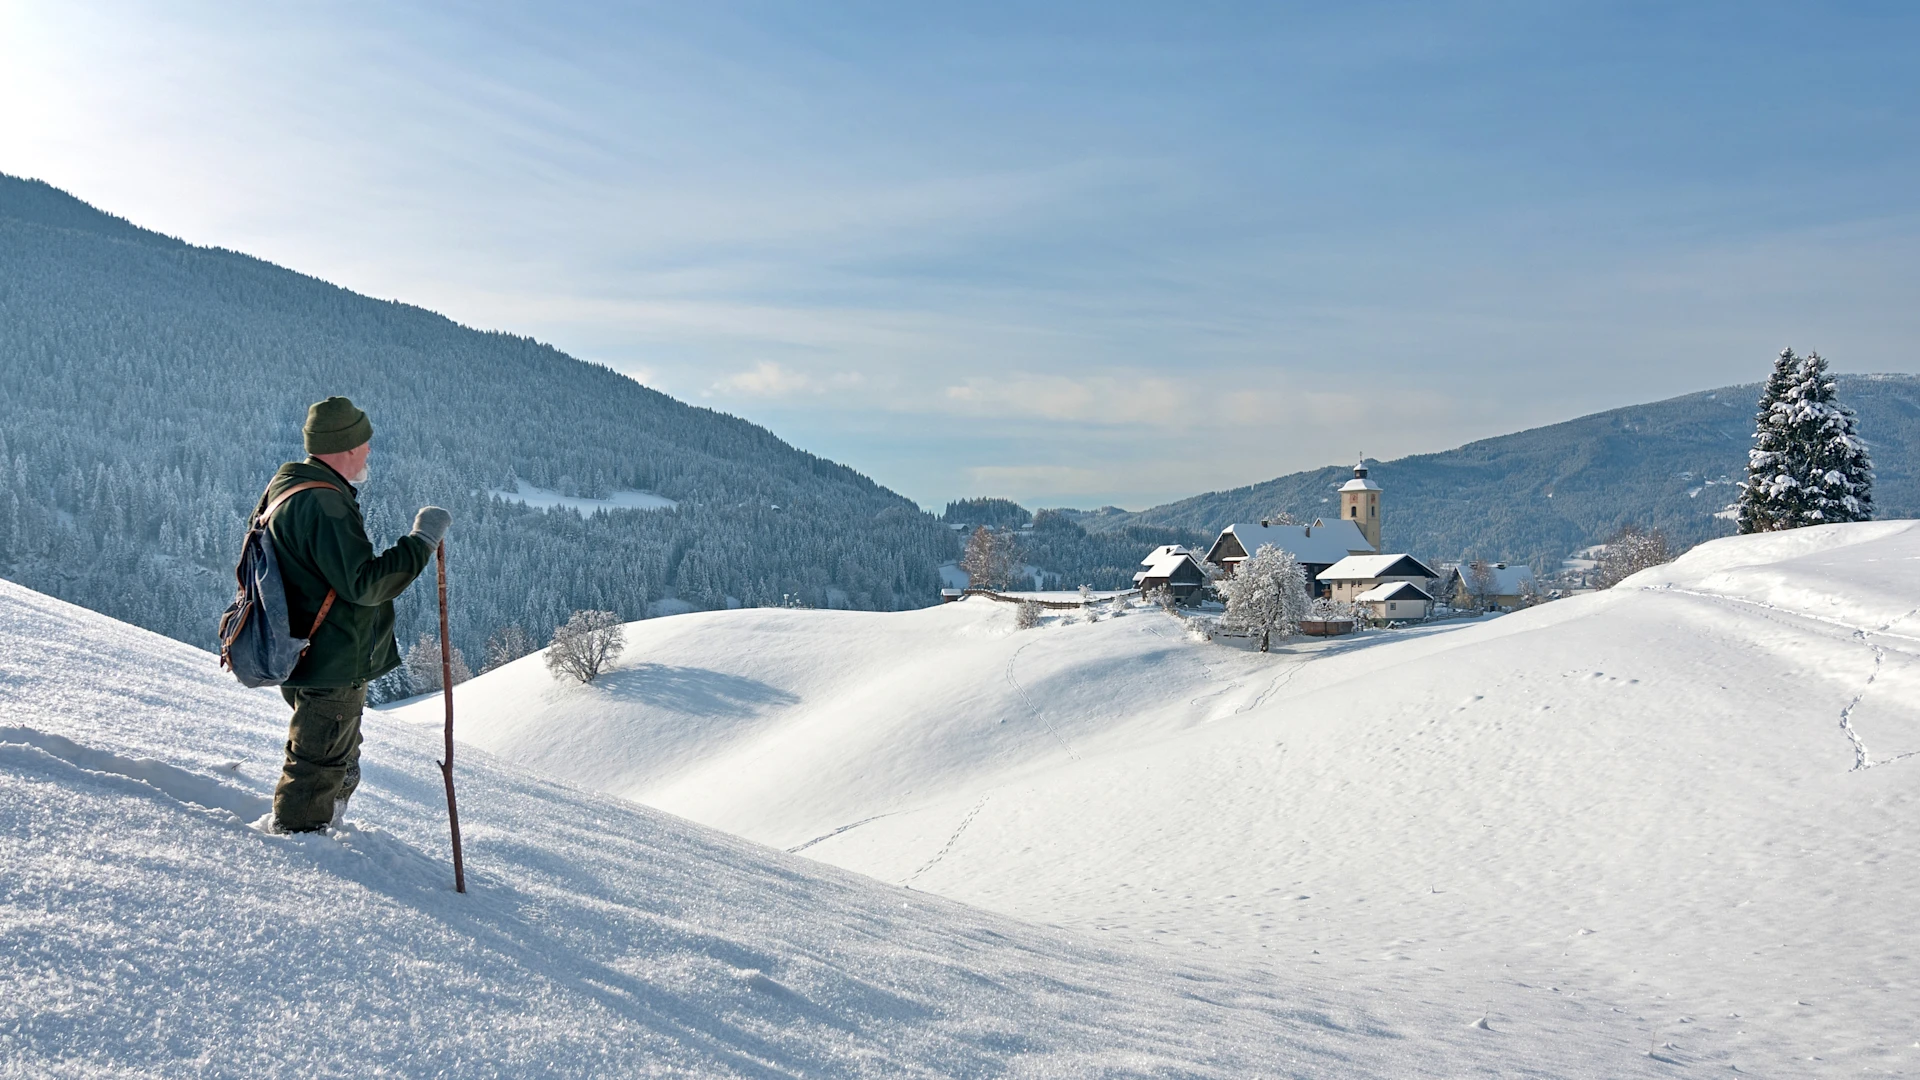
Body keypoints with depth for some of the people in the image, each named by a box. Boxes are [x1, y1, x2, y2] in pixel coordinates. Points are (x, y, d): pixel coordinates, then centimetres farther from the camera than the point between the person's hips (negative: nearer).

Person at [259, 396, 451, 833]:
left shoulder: (285, 488, 10)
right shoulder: (323, 504, -25)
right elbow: (364, 584, -28)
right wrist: (421, 542, -25)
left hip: (305, 660, 11)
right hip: (333, 666, -11)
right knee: (319, 768, 3)